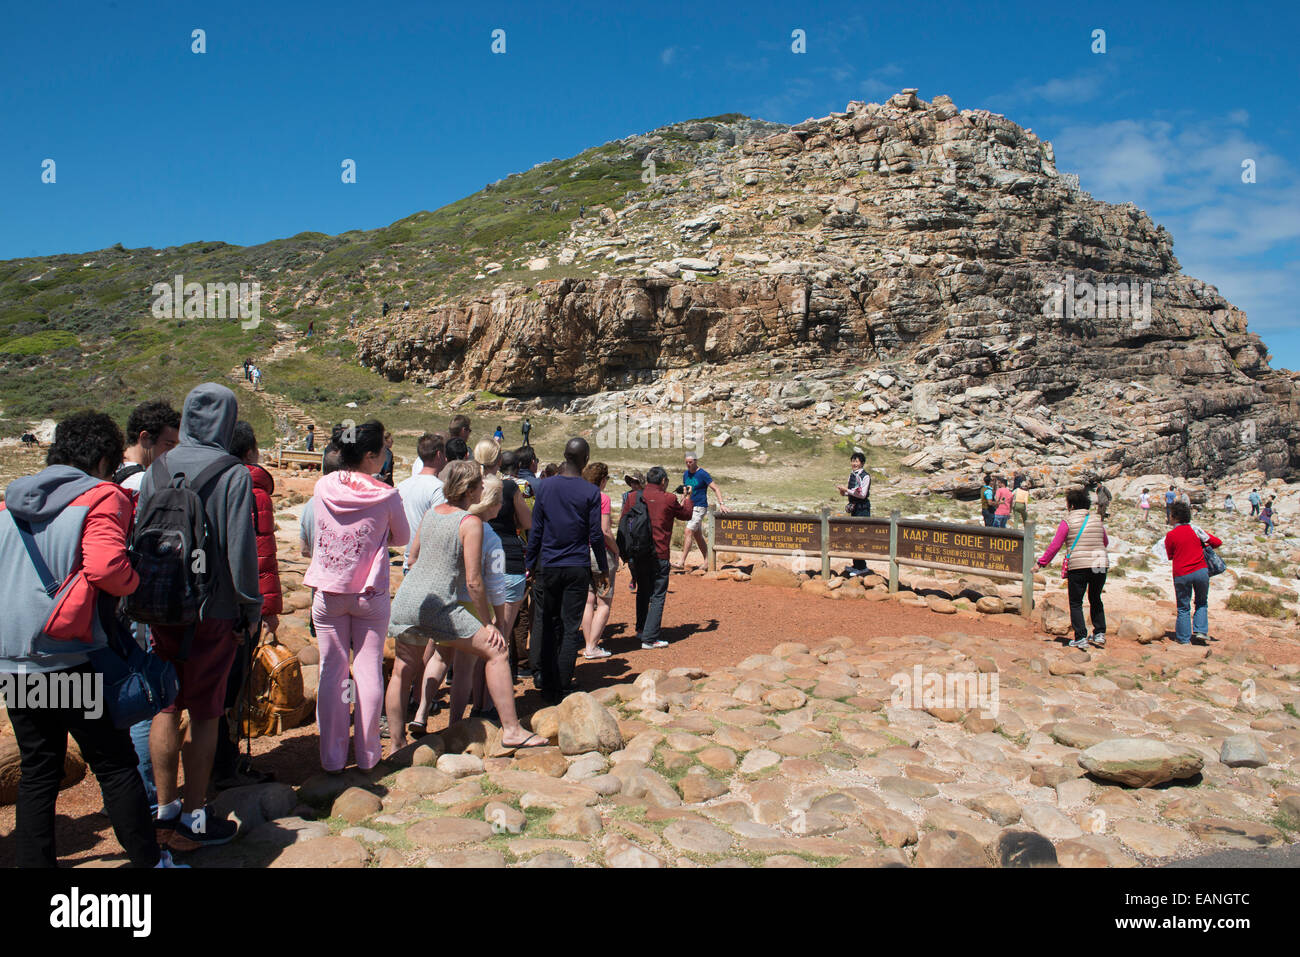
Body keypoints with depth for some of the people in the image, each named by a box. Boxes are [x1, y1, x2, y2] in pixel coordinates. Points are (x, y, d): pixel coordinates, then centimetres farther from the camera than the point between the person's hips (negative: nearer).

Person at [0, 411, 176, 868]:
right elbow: (105, 566, -23)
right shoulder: (100, 497, -8)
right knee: (115, 765, 5)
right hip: (70, 659, -6)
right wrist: (134, 582, -3)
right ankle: (148, 860, 14)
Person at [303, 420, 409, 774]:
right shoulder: (386, 495, -12)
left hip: (327, 593, 2)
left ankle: (332, 757, 15)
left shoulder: (322, 487, -3)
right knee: (369, 671, 7)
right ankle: (368, 755, 15)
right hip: (370, 593, -2)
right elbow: (402, 538, 4)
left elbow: (311, 539, 13)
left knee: (332, 672, 8)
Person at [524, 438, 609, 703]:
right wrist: (603, 569, 5)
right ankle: (561, 690, 3)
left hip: (549, 568, 3)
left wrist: (529, 564, 11)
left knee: (550, 626, 13)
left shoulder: (545, 486, 1)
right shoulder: (590, 492, -7)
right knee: (571, 628, 3)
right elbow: (596, 535, -5)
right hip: (578, 569, -2)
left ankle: (548, 688, 18)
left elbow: (536, 530, 3)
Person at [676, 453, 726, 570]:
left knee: (688, 532, -17)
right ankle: (707, 561, 19)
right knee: (698, 536, 10)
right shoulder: (685, 474, 10)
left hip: (699, 508, -8)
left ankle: (682, 563, -19)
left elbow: (716, 489, -12)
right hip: (689, 508, 8)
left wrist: (721, 504, -22)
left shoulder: (703, 474, -10)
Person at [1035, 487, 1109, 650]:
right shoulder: (1097, 520, 8)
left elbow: (1055, 546, -6)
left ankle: (1081, 638, -1)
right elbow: (1106, 542, 21)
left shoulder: (1067, 521, -4)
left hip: (1078, 566, -4)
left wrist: (1042, 562, 2)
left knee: (1076, 603, 5)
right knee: (1095, 600, 21)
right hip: (1101, 563, 4)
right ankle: (1099, 634, 19)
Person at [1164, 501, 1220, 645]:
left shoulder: (1170, 535, -3)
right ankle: (1200, 630, 8)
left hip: (1181, 575, -1)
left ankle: (1184, 638, 11)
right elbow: (1217, 542, 1)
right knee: (1202, 603, 20)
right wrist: (1203, 547, 18)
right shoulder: (1195, 530, 0)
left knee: (1183, 607, 9)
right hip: (1200, 571, 1)